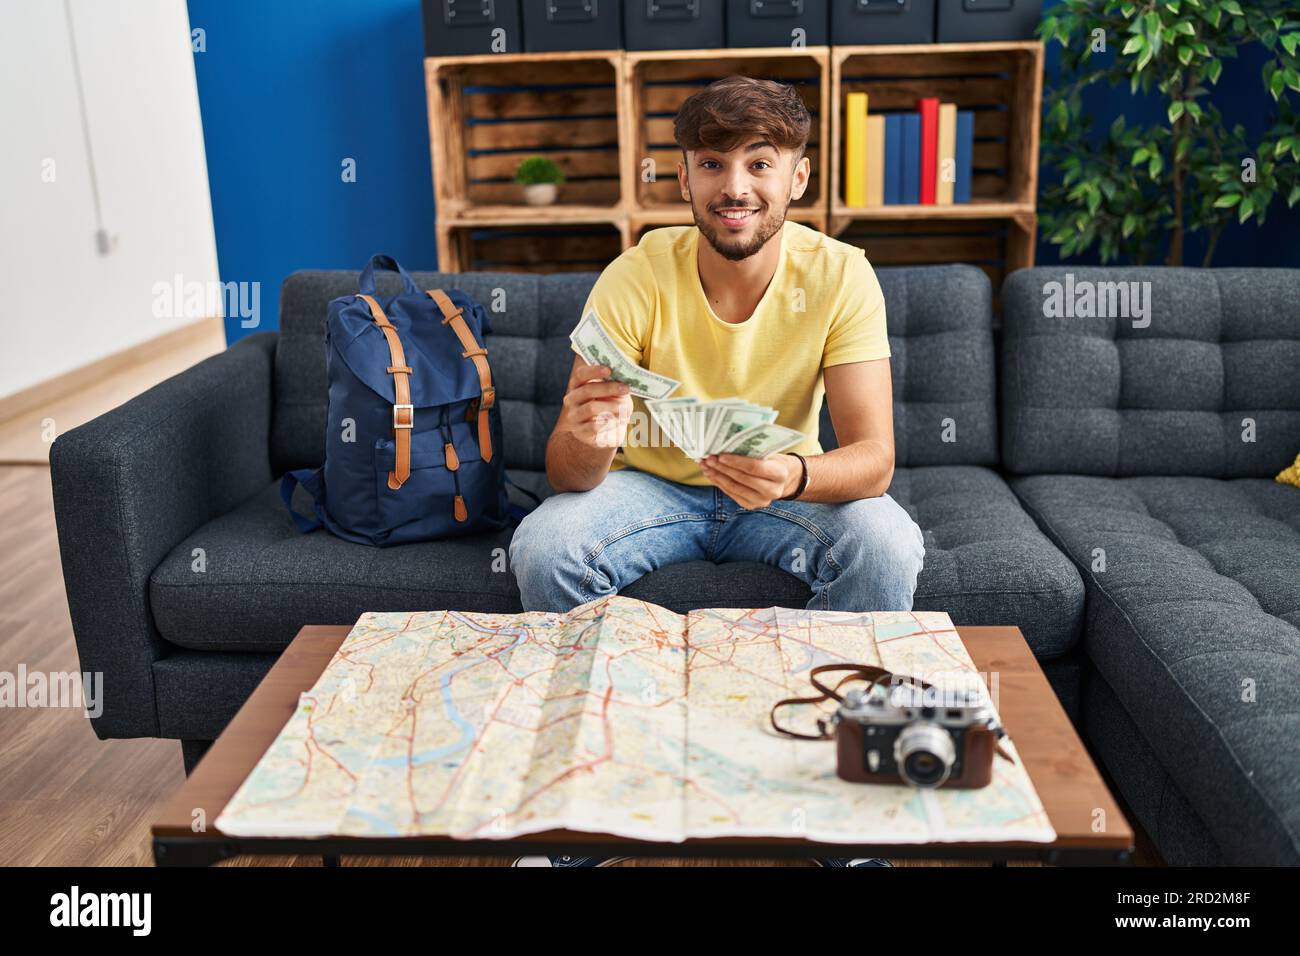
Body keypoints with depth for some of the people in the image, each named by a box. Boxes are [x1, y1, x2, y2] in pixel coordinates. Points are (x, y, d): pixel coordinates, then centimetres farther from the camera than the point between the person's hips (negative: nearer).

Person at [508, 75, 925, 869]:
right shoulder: (637, 279, -19)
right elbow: (566, 474, -24)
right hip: (651, 486, 0)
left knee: (885, 543, -29)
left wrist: (796, 475, -49)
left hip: (783, 493, 0)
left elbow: (875, 459, -25)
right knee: (542, 548, -28)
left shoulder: (839, 276, -17)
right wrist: (588, 442, -50)